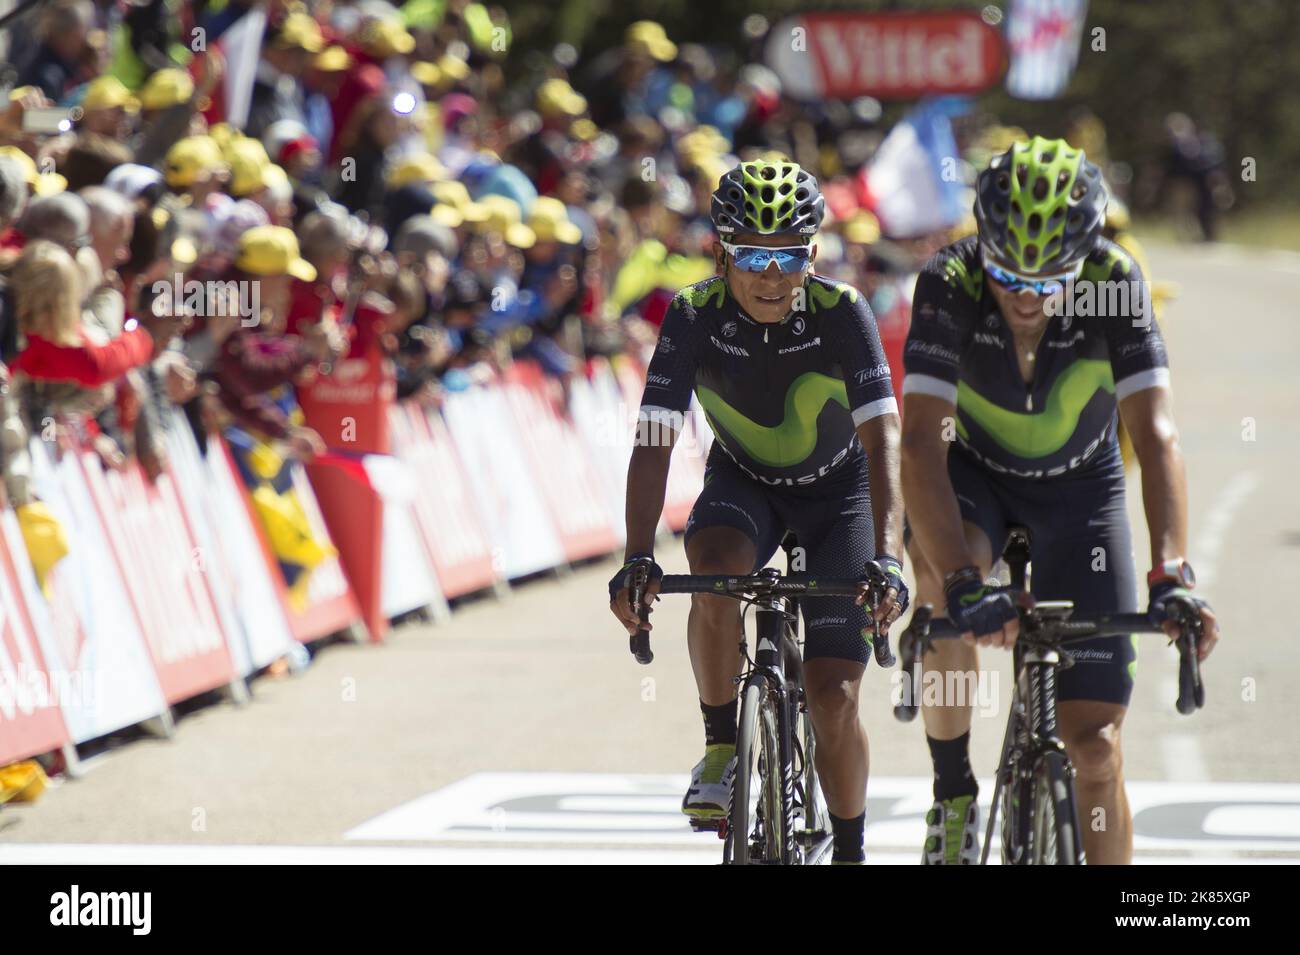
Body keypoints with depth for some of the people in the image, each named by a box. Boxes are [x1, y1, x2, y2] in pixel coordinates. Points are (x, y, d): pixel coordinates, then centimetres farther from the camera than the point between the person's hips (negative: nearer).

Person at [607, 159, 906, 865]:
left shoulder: (841, 313, -27)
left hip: (837, 492, -1)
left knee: (834, 698, -8)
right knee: (717, 569, -35)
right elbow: (653, 443, -27)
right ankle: (722, 749, -16)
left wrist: (886, 557, -48)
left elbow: (883, 440, -34)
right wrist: (637, 558, -40)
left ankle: (850, 851, 14)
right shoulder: (695, 316, -23)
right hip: (743, 483, 1)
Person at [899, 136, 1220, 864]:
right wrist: (964, 583, -50)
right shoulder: (949, 285, -29)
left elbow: (1157, 435, -34)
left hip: (1079, 485, 1)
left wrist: (1171, 576, -48)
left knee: (1096, 746, -5)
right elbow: (922, 445, -37)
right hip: (973, 473, -1)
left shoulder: (1116, 285, -28)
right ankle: (954, 795, -17)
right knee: (945, 583, -36)